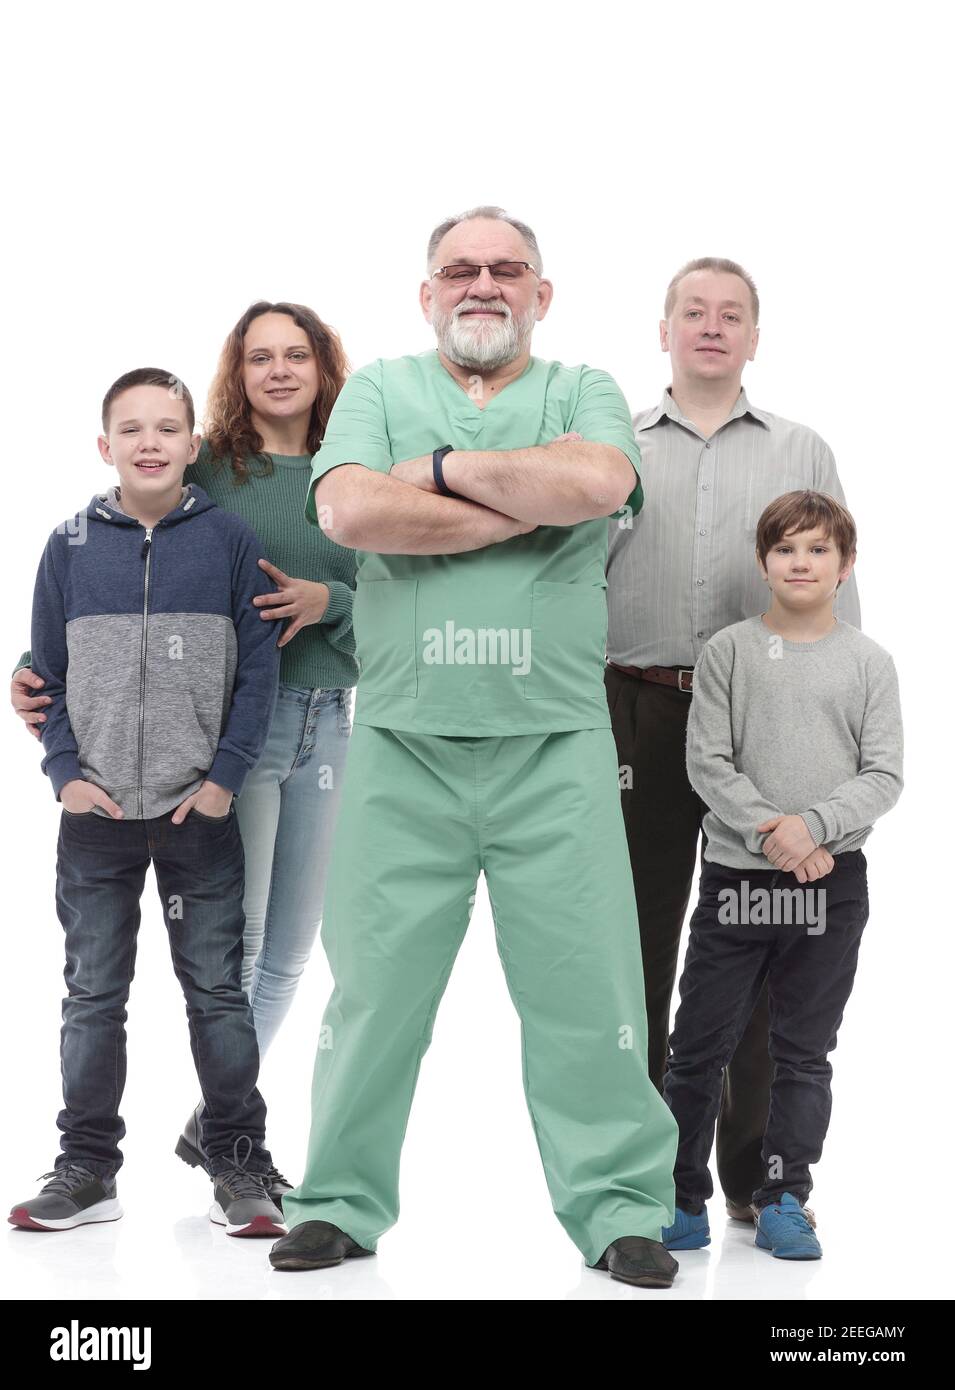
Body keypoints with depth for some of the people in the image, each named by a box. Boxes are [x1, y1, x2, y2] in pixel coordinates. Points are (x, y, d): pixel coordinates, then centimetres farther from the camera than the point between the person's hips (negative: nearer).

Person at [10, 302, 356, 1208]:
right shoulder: (205, 473, -1)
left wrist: (328, 601, -11)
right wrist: (40, 667, -11)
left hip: (326, 725, 5)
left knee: (290, 947, 9)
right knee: (238, 937, -6)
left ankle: (214, 1123, 24)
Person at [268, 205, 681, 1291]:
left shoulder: (583, 392, 12)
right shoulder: (378, 389, 13)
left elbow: (596, 483, -12)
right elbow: (347, 510, -8)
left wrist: (443, 468, -4)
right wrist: (526, 503, -7)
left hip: (555, 748, 0)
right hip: (401, 744, 1)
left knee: (586, 985, 1)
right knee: (373, 984, 4)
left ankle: (620, 1209, 12)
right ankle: (340, 1202, 18)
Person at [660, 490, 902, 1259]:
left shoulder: (870, 662, 4)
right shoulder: (728, 651, 1)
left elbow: (884, 776, -1)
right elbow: (707, 763, -5)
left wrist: (812, 824, -16)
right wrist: (770, 833, -16)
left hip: (833, 881, 1)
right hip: (735, 876, -1)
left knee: (806, 1052, 8)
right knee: (699, 1046, 3)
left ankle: (784, 1202, 18)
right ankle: (684, 1200, 15)